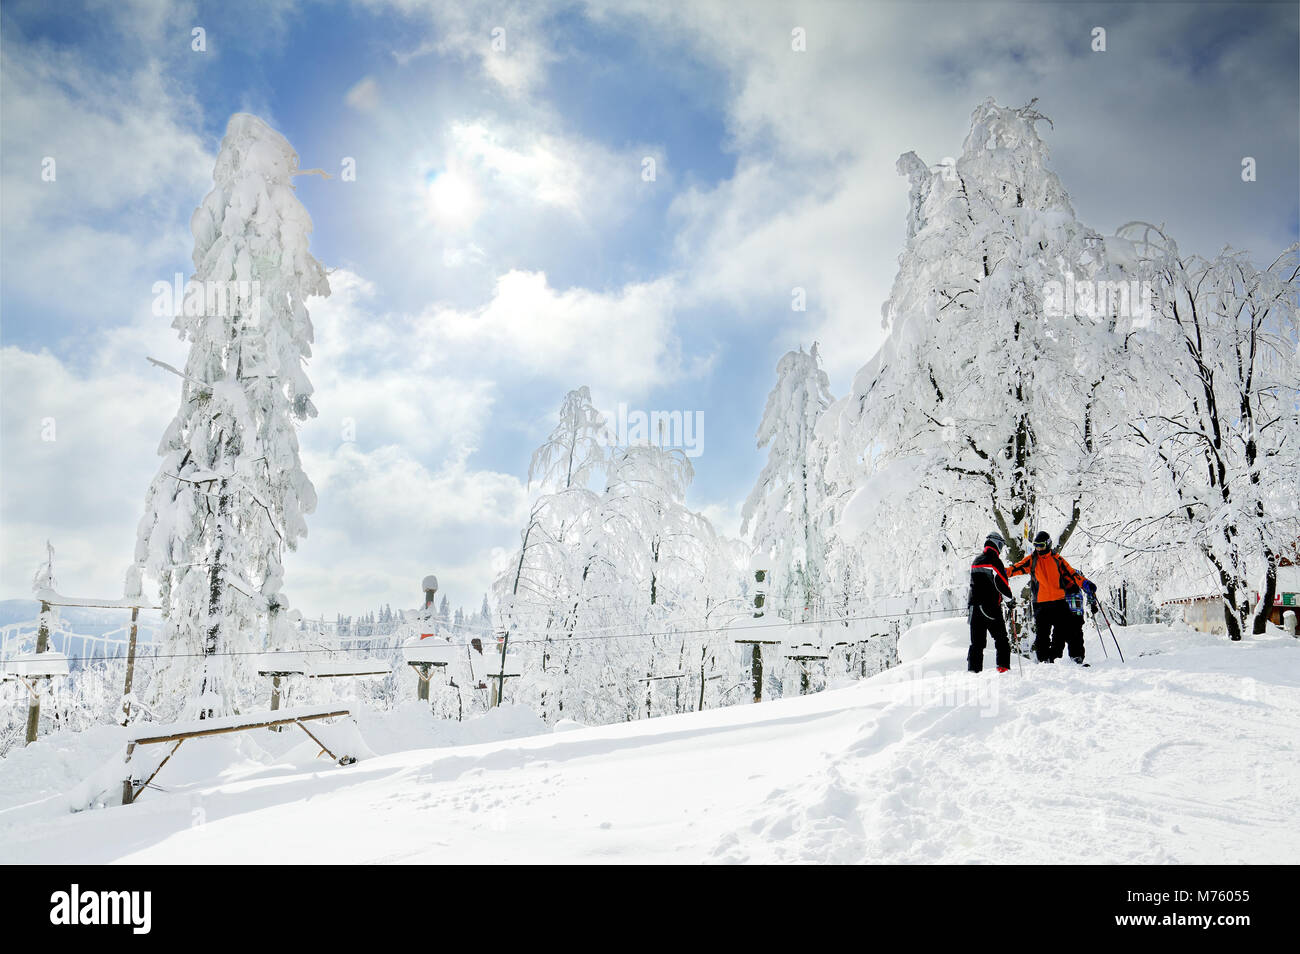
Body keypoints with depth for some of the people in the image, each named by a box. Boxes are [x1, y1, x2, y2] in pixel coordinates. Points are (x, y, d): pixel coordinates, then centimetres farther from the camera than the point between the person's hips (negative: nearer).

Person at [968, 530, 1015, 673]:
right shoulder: (994, 560, -9)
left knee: (977, 641, 5)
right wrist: (1010, 599, 0)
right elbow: (1000, 582, -13)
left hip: (974, 606, 6)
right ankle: (1003, 666, -1)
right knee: (1001, 638, 5)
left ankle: (973, 670, 1)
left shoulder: (976, 561, 15)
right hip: (990, 606, -6)